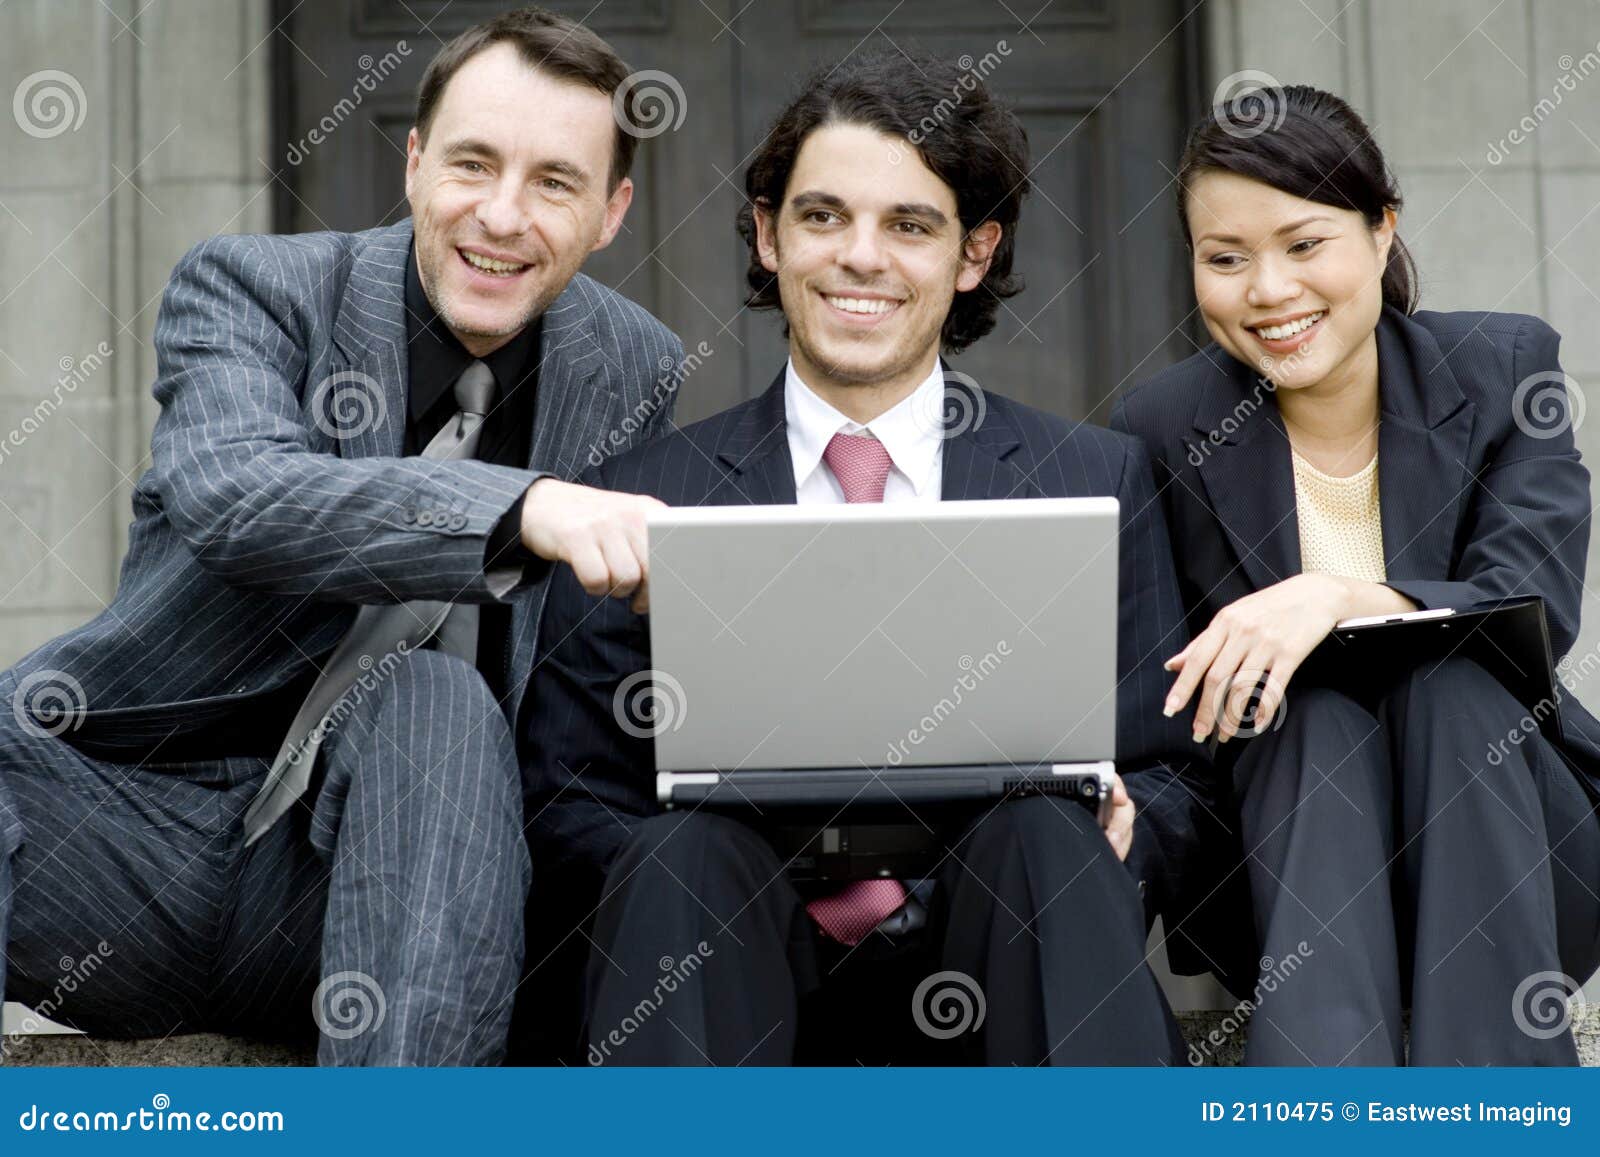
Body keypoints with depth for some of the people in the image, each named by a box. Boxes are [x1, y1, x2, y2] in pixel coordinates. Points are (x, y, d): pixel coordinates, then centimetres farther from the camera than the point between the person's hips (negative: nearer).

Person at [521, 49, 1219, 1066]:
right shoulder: (643, 496, 10)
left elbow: (1172, 779, 14)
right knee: (688, 854, -31)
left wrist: (1118, 828, -11)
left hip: (1000, 945, 1)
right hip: (749, 962, 0)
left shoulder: (1099, 481, 12)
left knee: (1047, 836, -31)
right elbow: (567, 798, 8)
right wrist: (719, 883, -13)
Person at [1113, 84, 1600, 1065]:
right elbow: (1168, 702, -3)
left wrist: (1338, 598, -35)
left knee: (1450, 677, -29)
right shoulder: (1163, 430, -4)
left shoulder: (1500, 366, -3)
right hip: (1292, 853, 0)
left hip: (1503, 834, 0)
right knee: (1316, 716, -30)